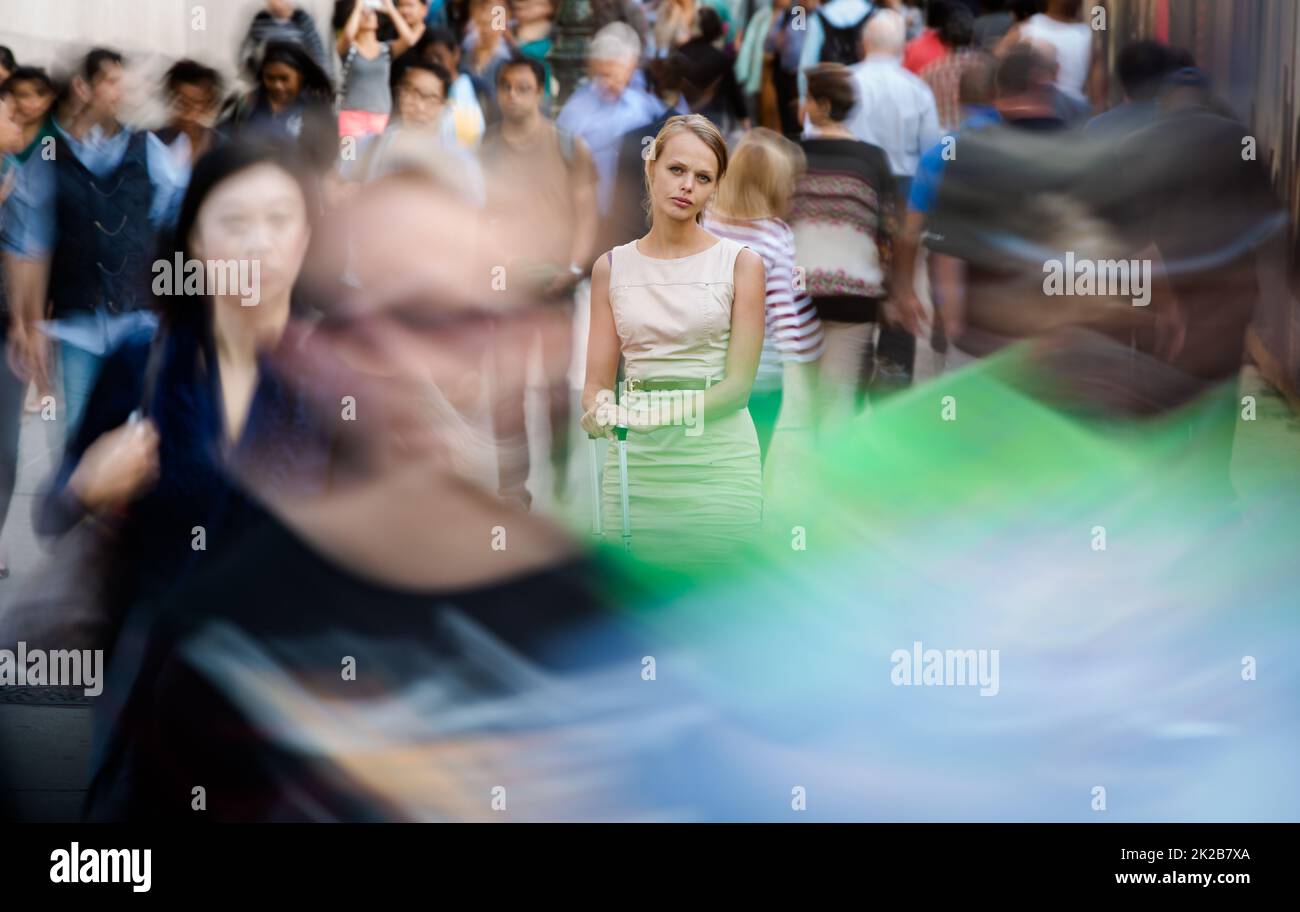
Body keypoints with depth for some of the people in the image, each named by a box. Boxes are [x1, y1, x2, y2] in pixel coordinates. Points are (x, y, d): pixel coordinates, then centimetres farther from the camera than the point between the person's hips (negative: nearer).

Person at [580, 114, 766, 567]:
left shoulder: (741, 262, 1)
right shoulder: (611, 267, 8)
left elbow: (738, 383, -5)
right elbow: (597, 381, 7)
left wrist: (675, 410, -22)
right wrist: (599, 409, -17)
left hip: (719, 463, -2)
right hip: (635, 461, 2)